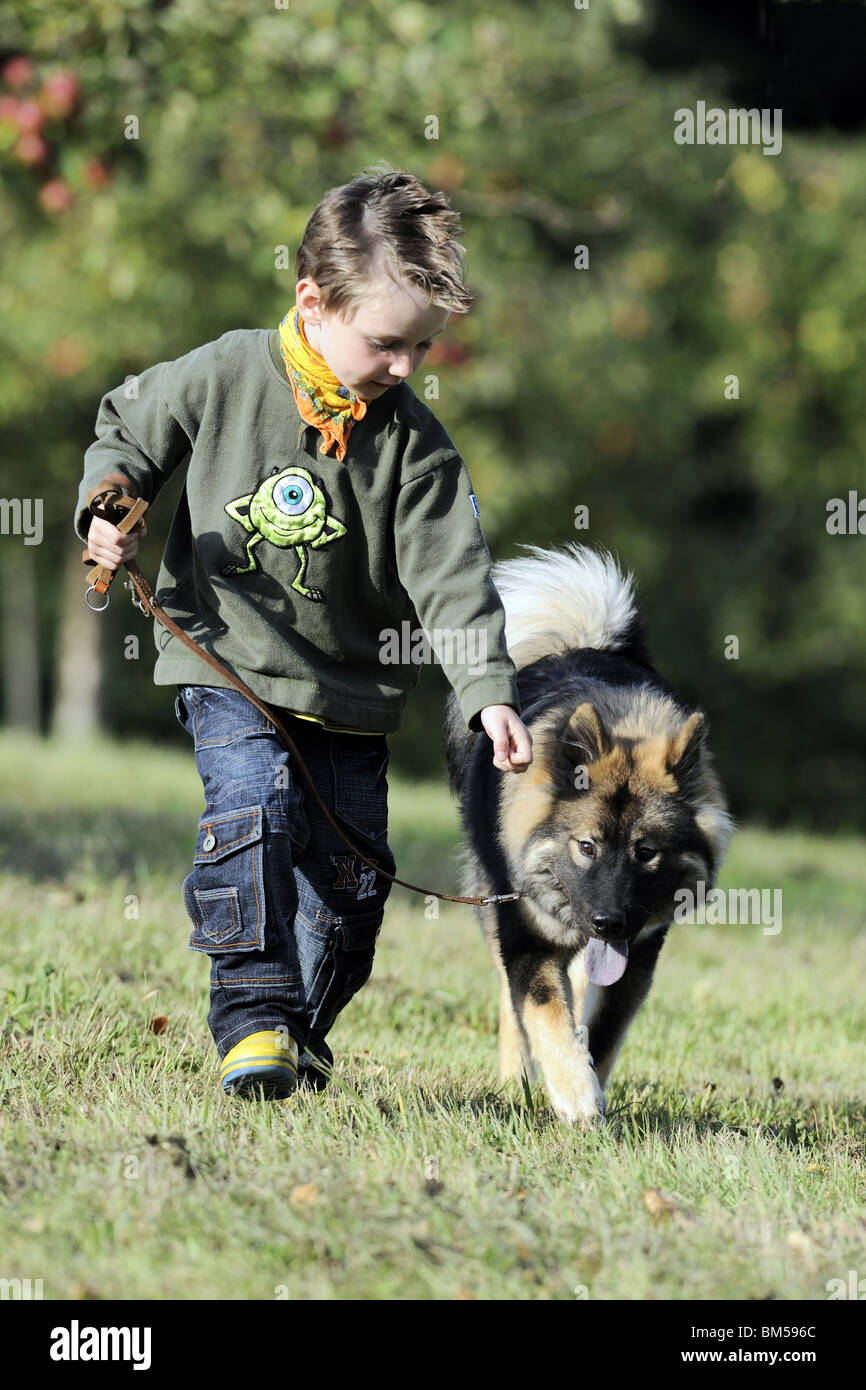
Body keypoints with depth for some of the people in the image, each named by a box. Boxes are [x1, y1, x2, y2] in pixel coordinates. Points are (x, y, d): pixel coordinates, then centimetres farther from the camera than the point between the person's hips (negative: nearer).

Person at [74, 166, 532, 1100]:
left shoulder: (413, 442, -7)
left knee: (351, 873, 3)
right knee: (255, 809, -25)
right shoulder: (226, 376, -10)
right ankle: (254, 1014, -21)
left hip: (351, 688, 2)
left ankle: (304, 1033, 23)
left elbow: (450, 573, -12)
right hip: (229, 663, -2)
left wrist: (487, 691, -23)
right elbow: (128, 428, 7)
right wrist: (106, 506, -12)